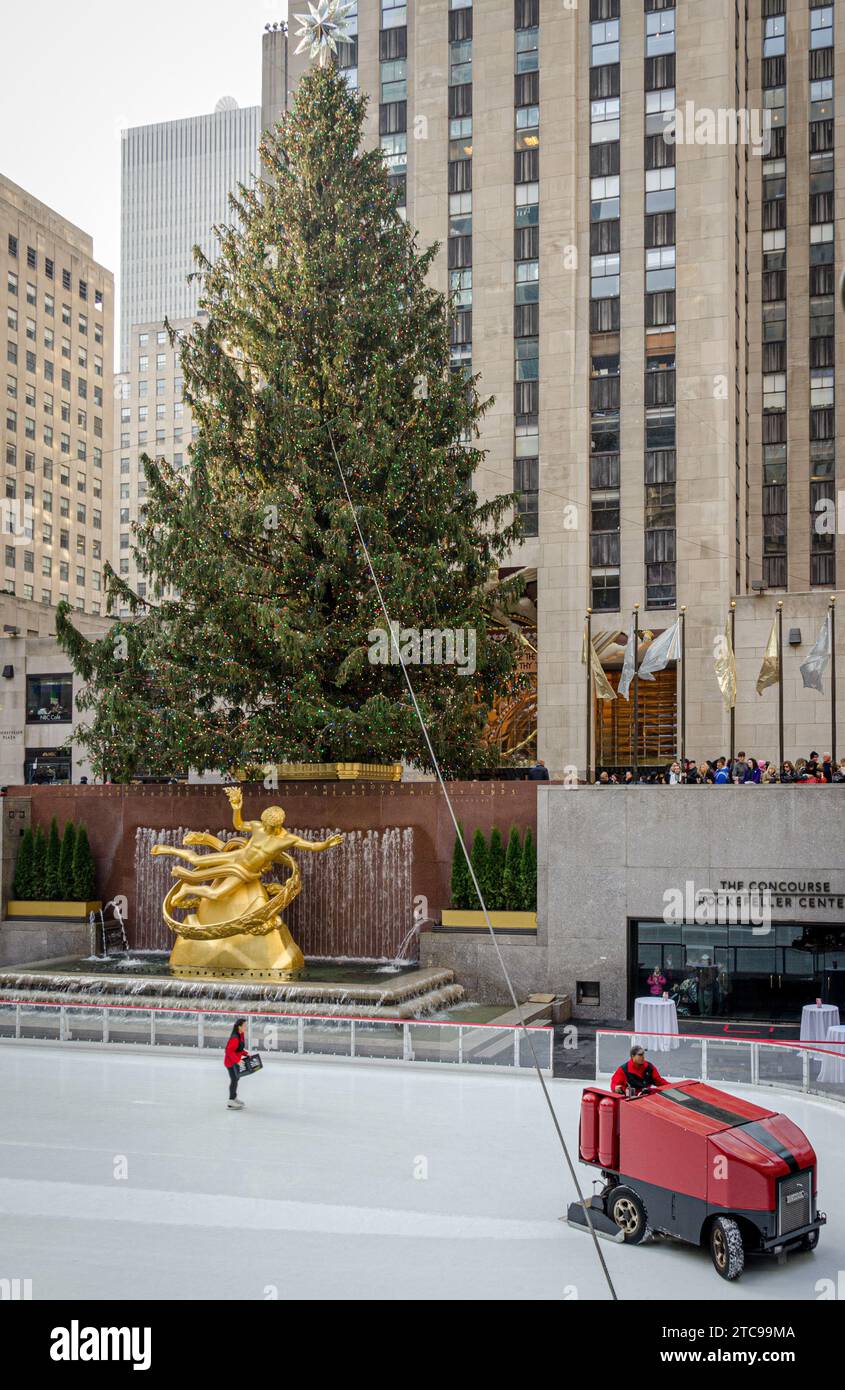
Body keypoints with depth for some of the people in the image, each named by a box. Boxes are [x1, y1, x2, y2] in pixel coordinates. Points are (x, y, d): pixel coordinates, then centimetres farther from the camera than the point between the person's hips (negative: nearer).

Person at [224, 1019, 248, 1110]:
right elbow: (229, 1051, -31)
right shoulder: (235, 1038, -28)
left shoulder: (240, 1035, 4)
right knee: (234, 1079, -6)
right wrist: (237, 1060, -33)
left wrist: (246, 1054, 7)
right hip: (230, 1061, -10)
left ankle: (234, 1098, 37)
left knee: (236, 1078, 21)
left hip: (236, 1061, 10)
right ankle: (231, 1102, 0)